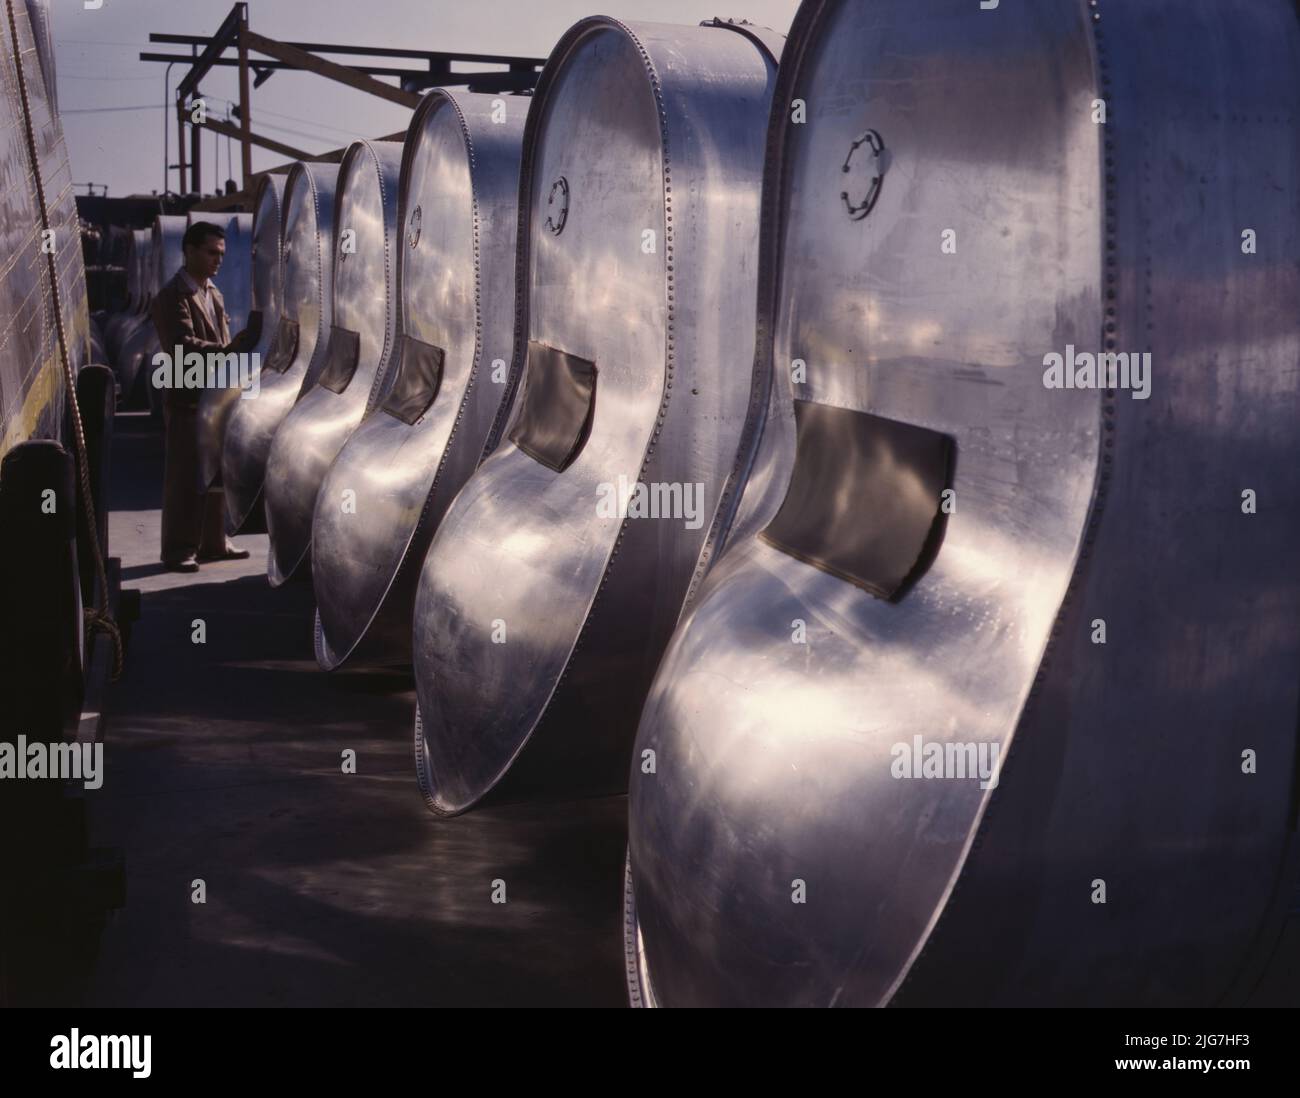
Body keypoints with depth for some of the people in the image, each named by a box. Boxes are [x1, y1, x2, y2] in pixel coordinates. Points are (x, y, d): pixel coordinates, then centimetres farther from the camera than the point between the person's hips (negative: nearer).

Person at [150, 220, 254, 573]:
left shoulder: (213, 294, 17)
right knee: (184, 477, -4)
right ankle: (178, 548, 3)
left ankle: (213, 541, 24)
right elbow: (183, 345, -24)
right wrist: (227, 350, -34)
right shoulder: (172, 298, -11)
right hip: (186, 400, -8)